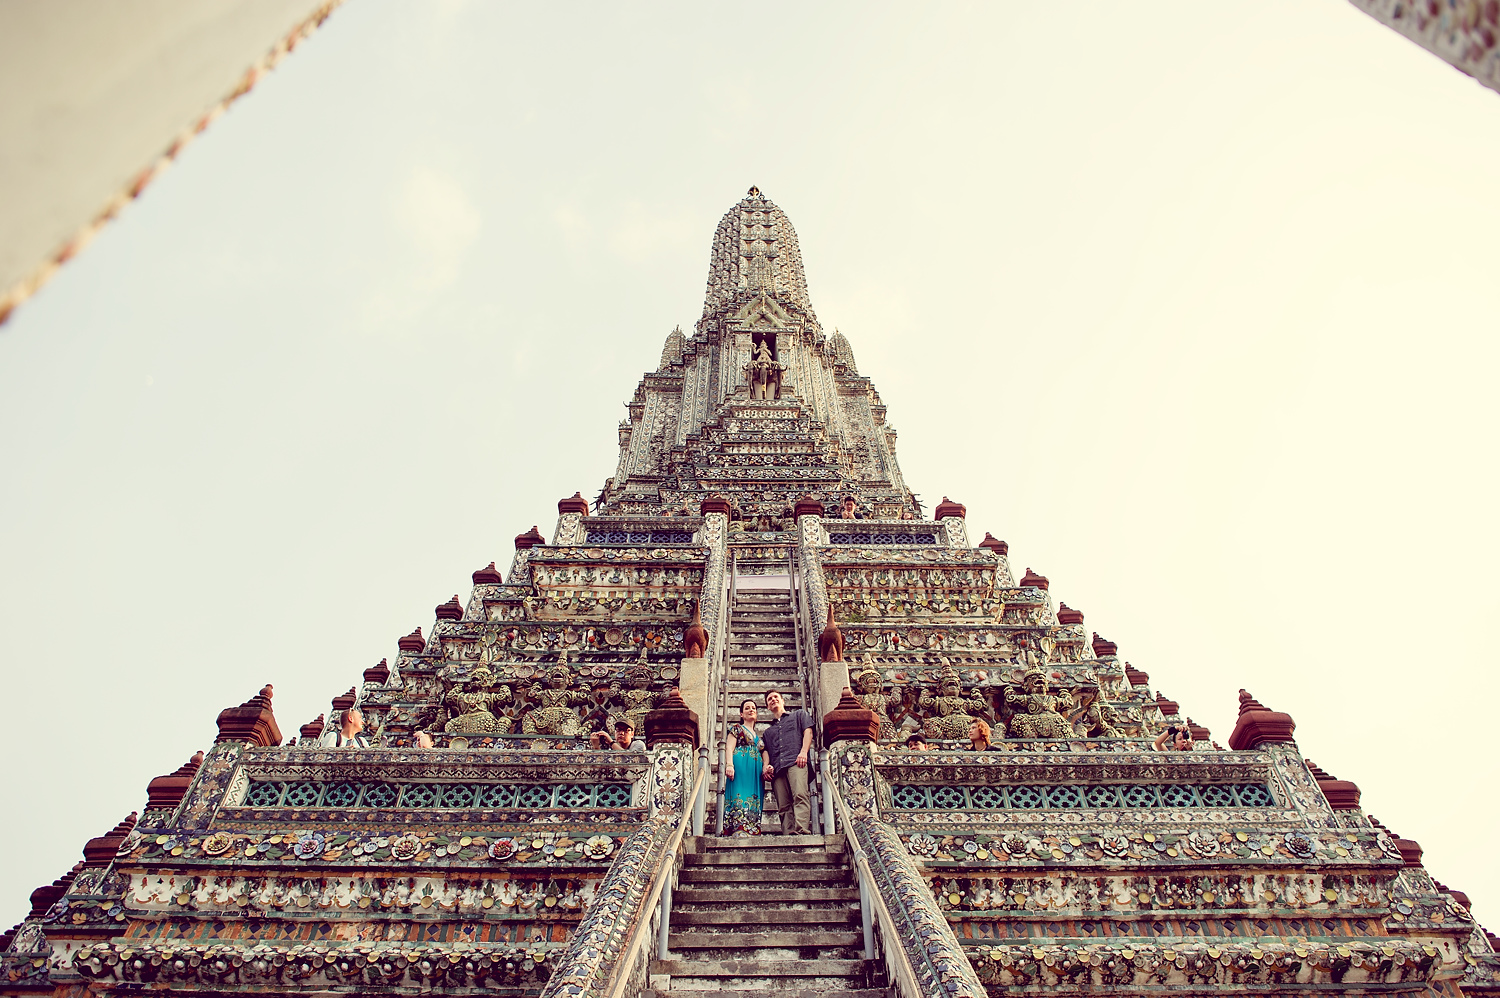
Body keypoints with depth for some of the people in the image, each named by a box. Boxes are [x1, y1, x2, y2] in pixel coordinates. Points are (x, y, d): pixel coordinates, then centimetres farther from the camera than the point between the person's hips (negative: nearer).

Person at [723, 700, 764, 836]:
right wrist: (729, 765, -17)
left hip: (755, 772, 6)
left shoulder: (758, 735, 28)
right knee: (740, 799, -19)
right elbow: (730, 748, -1)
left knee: (754, 801, -5)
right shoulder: (737, 728, 11)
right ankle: (740, 831, -29)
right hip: (740, 767, -6)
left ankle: (752, 830, -12)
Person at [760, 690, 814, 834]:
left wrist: (803, 752, -8)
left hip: (796, 762, -4)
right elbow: (765, 751, 24)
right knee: (784, 806, -10)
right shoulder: (767, 732, 37)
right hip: (777, 768, 4)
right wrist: (766, 766, 0)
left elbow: (808, 731, 11)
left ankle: (801, 831, -39)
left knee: (800, 796, -26)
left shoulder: (799, 715, 27)